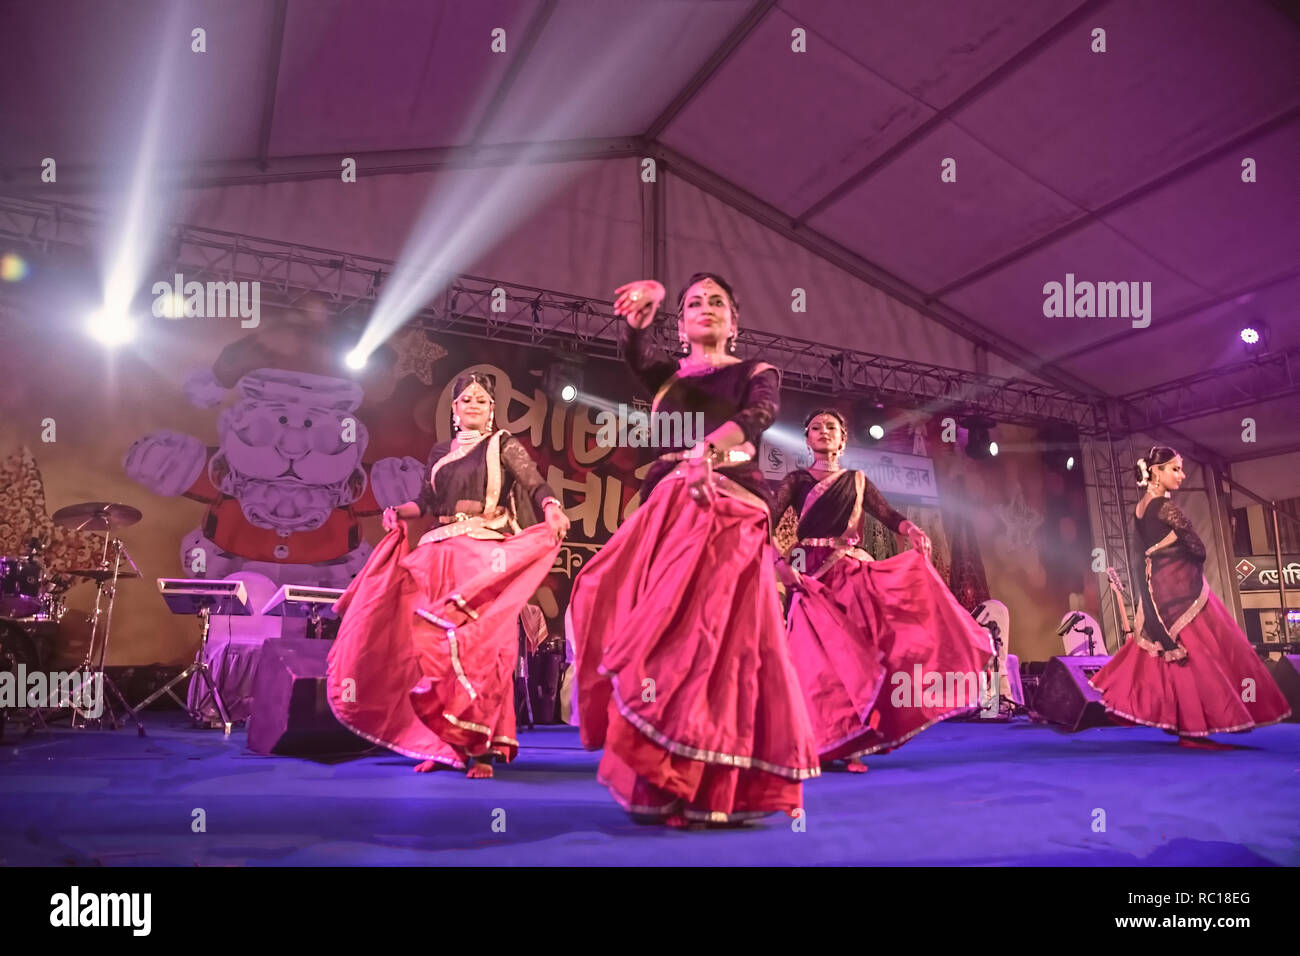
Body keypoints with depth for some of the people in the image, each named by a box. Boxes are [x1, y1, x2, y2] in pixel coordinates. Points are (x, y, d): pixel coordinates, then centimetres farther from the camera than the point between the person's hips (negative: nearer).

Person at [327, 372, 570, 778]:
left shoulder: (503, 446, 6)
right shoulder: (441, 452, 20)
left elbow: (535, 485, -9)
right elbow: (427, 502, 16)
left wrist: (552, 508, -28)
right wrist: (398, 512, -1)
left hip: (488, 557, -5)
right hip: (440, 555, 5)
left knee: (479, 647, -11)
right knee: (433, 646, 1)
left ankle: (481, 748, -7)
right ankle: (446, 744, 10)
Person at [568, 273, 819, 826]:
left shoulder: (756, 373, 13)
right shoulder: (667, 376, 20)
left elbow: (761, 414, -10)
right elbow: (635, 356, -3)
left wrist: (709, 449, -30)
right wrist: (644, 307, -24)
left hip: (730, 511, -3)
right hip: (667, 510, 3)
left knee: (715, 637, -13)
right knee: (655, 634, -5)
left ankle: (712, 788, -12)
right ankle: (663, 782, 0)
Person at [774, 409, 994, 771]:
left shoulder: (857, 480, 17)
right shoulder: (797, 480, 10)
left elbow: (888, 514, 2)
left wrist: (911, 530, -20)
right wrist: (779, 563, -19)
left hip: (852, 572, 2)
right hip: (810, 574, -2)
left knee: (852, 651, -5)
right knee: (818, 656, -10)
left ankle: (848, 744, 1)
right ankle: (821, 744, -8)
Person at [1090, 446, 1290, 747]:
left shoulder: (1139, 509, 10)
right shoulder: (1165, 506, -15)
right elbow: (1198, 549, -11)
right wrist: (1195, 564, 10)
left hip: (1155, 590, 8)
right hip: (1181, 588, -8)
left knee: (1170, 654, 16)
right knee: (1198, 655, -3)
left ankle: (1124, 703, 17)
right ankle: (1193, 728, -1)